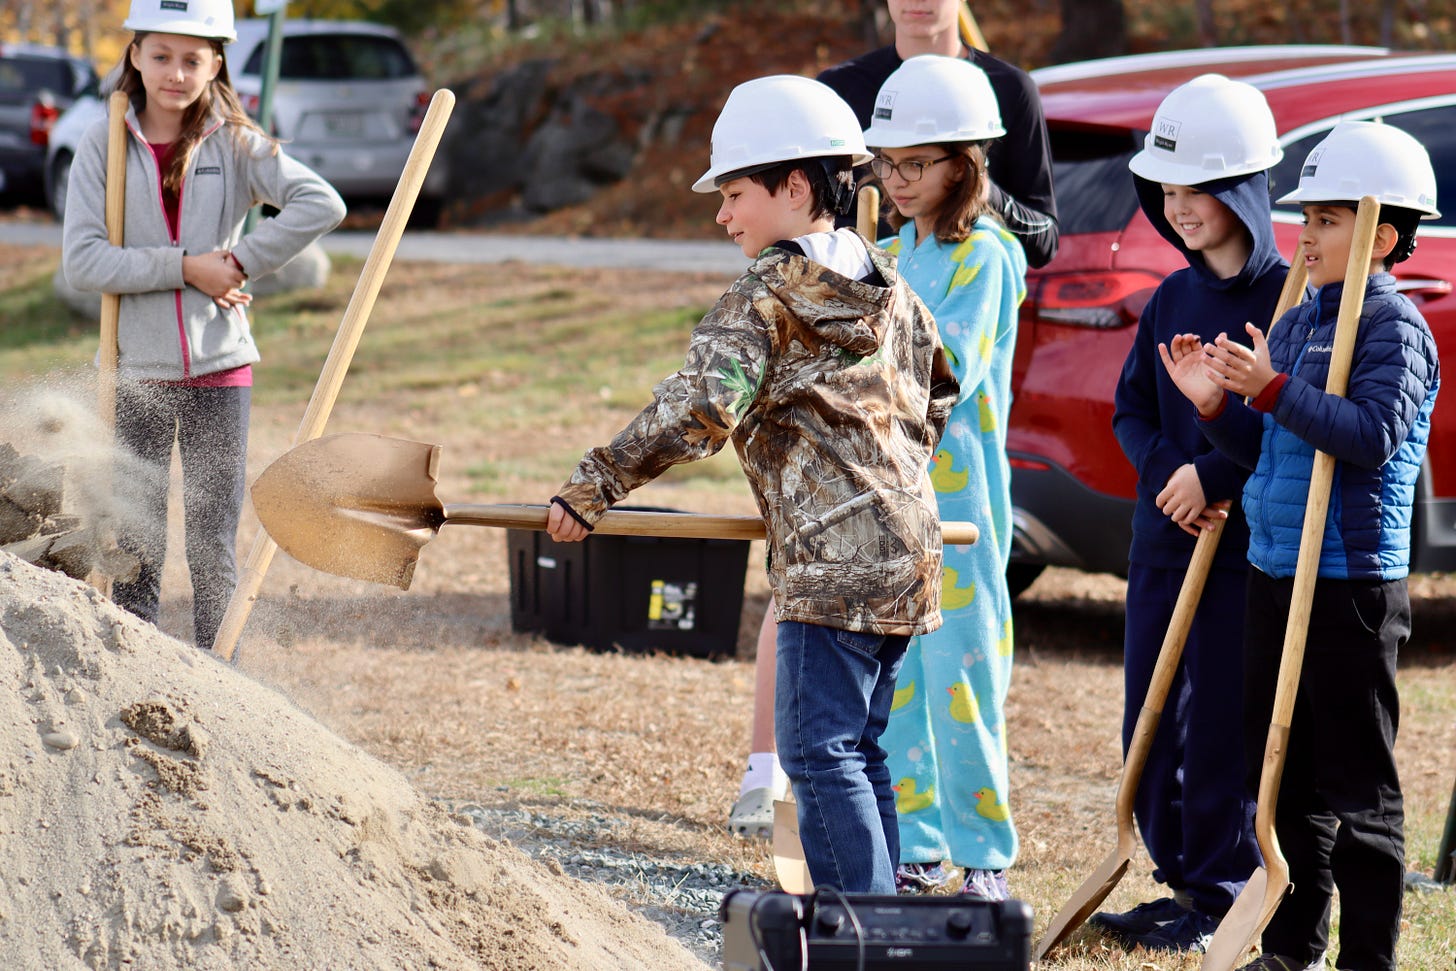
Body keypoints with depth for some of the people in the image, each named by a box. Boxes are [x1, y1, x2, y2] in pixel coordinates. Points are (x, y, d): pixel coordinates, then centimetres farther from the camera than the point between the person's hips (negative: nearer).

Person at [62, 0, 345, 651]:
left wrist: (241, 261, -16)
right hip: (139, 373, 0)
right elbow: (82, 261, -11)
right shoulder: (104, 147, -1)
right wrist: (187, 268, -16)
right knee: (137, 547, 4)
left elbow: (322, 205, -12)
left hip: (220, 368, 0)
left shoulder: (236, 144, 0)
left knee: (215, 544, 4)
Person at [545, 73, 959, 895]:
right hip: (909, 550, 9)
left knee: (820, 750, -7)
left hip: (832, 563, -9)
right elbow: (938, 397, 26)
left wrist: (593, 487, -15)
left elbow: (699, 411, -20)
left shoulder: (766, 298, -10)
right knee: (860, 747, 14)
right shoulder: (890, 288, 15)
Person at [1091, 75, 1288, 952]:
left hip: (1249, 542, -7)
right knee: (1150, 727, 10)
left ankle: (1224, 898, 7)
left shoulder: (1287, 297, -10)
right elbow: (1132, 409, 12)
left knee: (1222, 726, -3)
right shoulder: (1172, 300, 10)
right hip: (1162, 537, 7)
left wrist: (1214, 476, -18)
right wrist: (1167, 473, -7)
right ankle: (1183, 886, 22)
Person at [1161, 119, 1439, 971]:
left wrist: (1272, 390, -27)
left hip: (1353, 583, -9)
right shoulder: (1294, 324, 14)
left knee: (1358, 782, -3)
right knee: (1283, 772, 14)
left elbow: (1372, 436, -23)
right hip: (1275, 575, 9)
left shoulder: (1395, 327, -10)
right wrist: (1216, 404, 2)